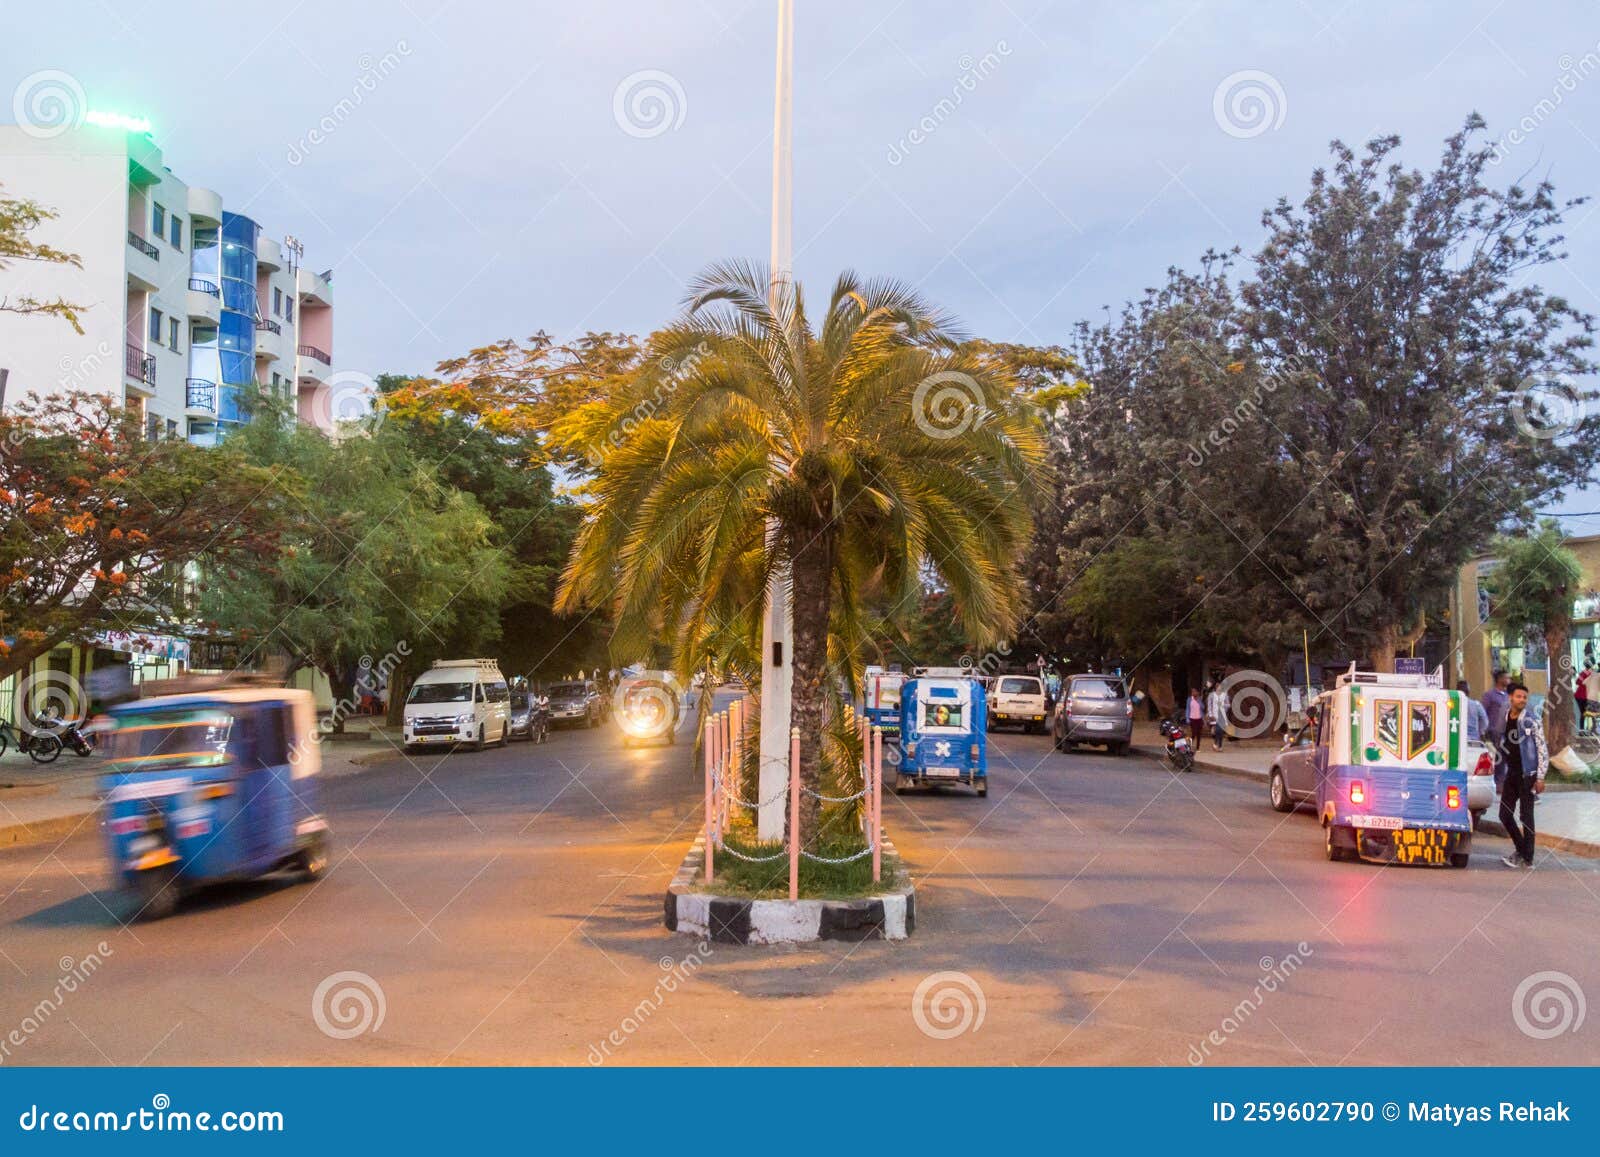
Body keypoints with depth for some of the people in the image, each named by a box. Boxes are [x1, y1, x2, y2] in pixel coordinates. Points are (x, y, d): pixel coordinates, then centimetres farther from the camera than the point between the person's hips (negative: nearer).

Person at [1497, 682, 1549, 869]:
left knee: (1526, 817, -1)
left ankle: (1528, 859, 8)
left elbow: (1543, 750, -7)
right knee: (1505, 815, 7)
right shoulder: (1504, 719, 7)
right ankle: (1521, 850, 25)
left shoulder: (1531, 721, -8)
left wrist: (1540, 778, -12)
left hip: (1527, 774, -5)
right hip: (1511, 774, 5)